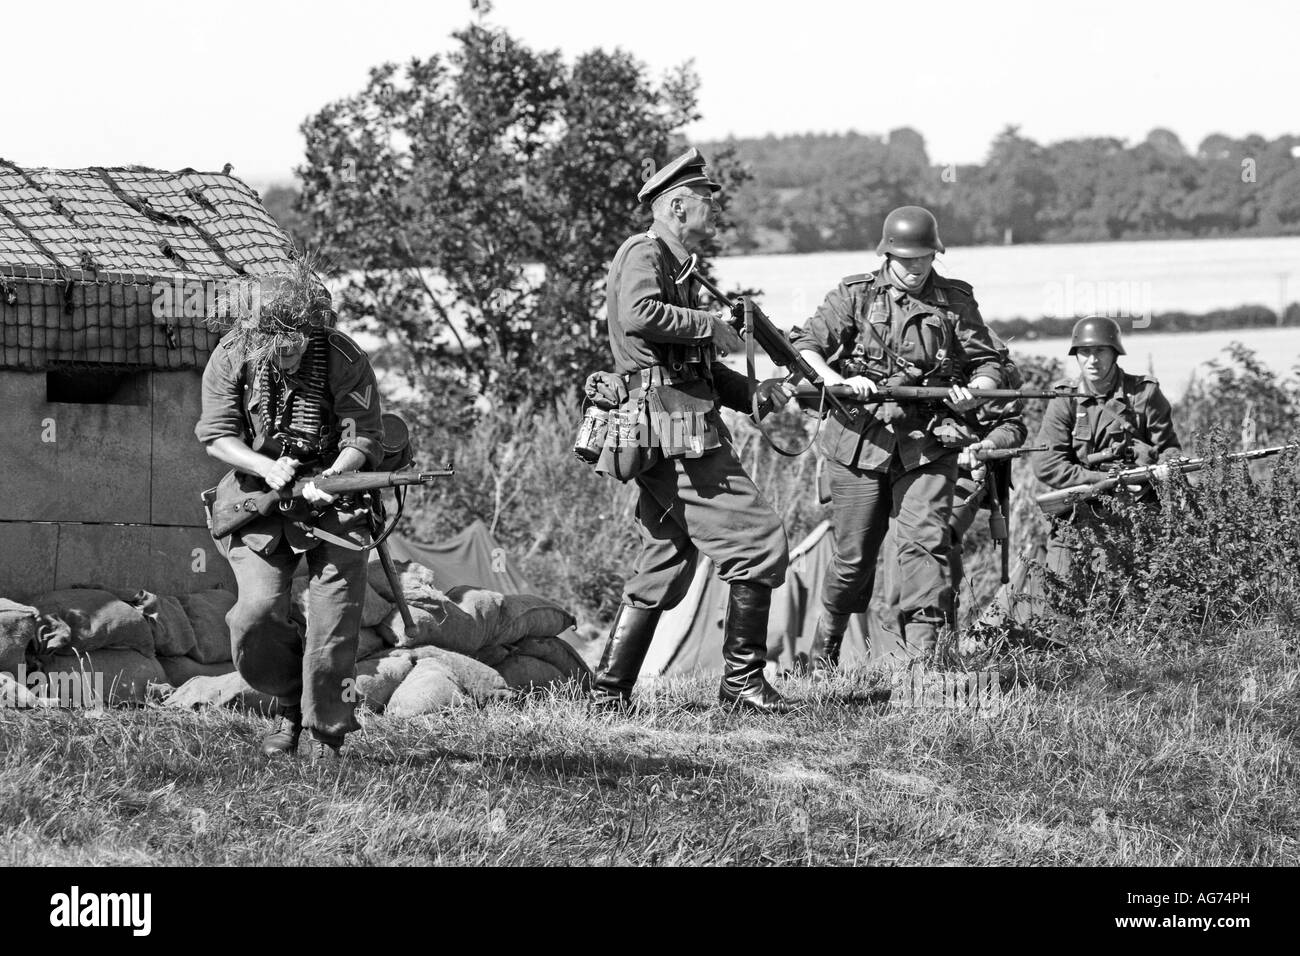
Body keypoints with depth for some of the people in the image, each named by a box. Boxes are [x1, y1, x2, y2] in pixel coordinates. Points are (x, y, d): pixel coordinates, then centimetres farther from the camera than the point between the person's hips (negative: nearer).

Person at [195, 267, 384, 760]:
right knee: (256, 612, -15)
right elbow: (216, 435, -5)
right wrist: (266, 467, -22)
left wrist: (332, 477, -32)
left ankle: (325, 737, 10)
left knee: (333, 629, -7)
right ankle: (288, 703, 12)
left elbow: (363, 439, -12)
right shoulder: (233, 355, -9)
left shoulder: (346, 361, -15)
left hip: (335, 503, -2)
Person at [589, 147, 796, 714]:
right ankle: (742, 678, -7)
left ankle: (610, 690, 14)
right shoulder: (643, 253, -6)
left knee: (663, 569, 13)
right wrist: (711, 325, -16)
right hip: (678, 432, -11)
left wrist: (754, 392, 14)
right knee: (758, 542, -10)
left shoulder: (675, 266, 25)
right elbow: (640, 315, -28)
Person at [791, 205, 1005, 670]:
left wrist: (974, 391, -13)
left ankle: (919, 659, -15)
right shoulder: (855, 296, 3)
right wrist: (838, 381, -20)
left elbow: (987, 362, 9)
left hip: (926, 445, 1)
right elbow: (804, 345, -2)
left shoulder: (954, 301, 6)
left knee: (924, 542, -14)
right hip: (860, 443, 0)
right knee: (854, 555, 5)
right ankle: (826, 640, 29)